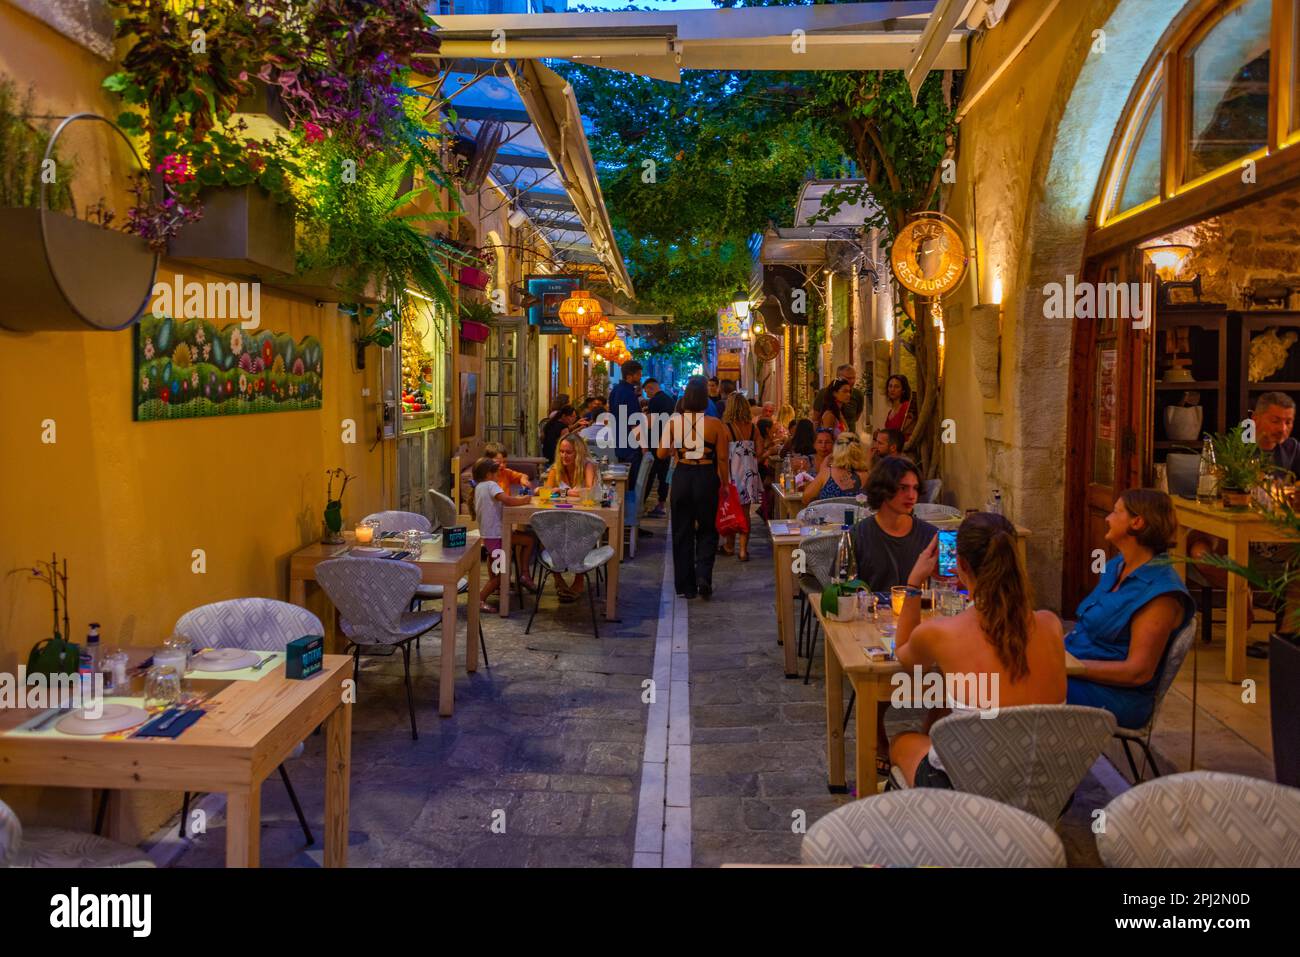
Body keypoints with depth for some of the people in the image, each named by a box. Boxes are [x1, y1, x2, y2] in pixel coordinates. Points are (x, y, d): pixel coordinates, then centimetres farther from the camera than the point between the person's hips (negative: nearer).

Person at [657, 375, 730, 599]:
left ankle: (686, 586, 15)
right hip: (707, 478, -1)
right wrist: (725, 483, 5)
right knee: (707, 530, 16)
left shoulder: (674, 423, -6)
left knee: (682, 532, 11)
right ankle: (703, 575, -4)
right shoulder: (715, 424, -8)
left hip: (682, 478, 1)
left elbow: (661, 453, -2)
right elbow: (723, 458, -6)